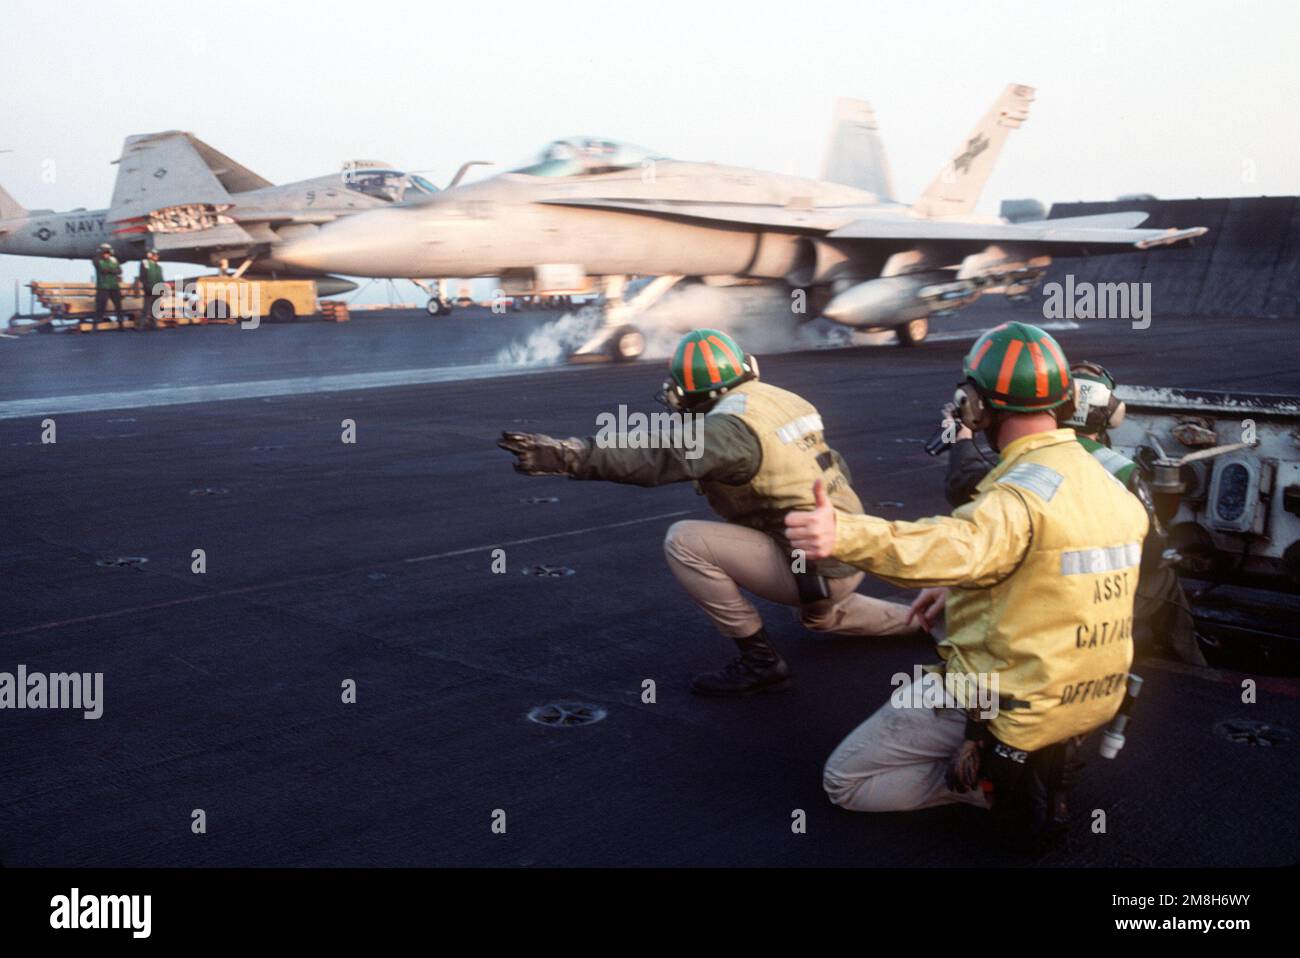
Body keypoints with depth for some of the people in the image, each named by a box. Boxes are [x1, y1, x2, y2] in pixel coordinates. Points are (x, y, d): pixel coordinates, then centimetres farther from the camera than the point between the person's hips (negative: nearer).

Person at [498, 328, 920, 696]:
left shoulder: (734, 427, -19)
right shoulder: (782, 399, 7)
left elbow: (656, 460, -34)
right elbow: (838, 469, 17)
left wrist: (567, 456, -41)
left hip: (814, 569, -10)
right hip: (851, 558, 10)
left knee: (685, 541, -16)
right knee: (819, 617, 40)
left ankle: (760, 660, -8)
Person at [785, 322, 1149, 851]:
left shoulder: (1020, 495, -25)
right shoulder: (1108, 485, 4)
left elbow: (959, 546, -47)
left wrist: (843, 535, -62)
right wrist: (961, 591, 15)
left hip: (1012, 703, -8)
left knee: (844, 781, 5)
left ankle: (994, 780, -4)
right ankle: (1042, 757, 15)